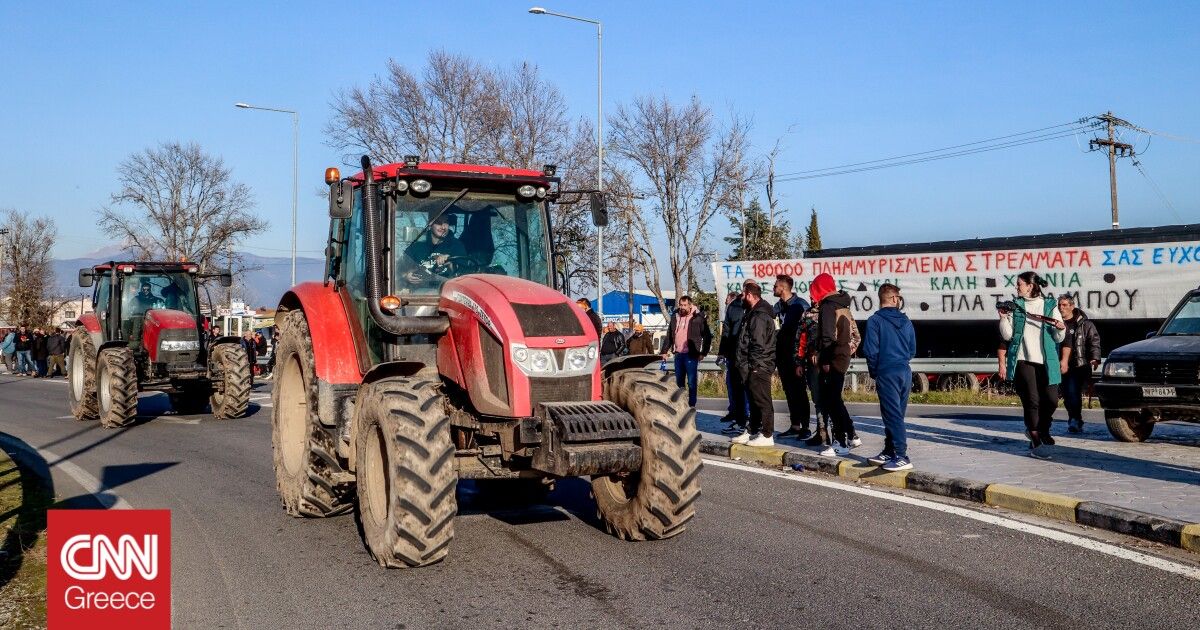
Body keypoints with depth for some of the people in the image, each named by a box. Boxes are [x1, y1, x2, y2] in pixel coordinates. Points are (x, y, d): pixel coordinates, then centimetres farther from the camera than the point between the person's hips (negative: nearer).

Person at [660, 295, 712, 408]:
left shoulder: (698, 318, -6)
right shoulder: (675, 317, 10)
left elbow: (707, 336, -3)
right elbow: (669, 336, 16)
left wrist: (703, 353, -7)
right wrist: (664, 351, 11)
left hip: (691, 355, -5)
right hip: (678, 354, 6)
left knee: (691, 381, -3)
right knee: (678, 381, 12)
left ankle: (692, 405, 5)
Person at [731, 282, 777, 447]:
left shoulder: (759, 316, -17)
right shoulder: (754, 313, 17)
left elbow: (759, 344, -23)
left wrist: (754, 365, -20)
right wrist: (745, 366, 19)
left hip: (758, 368, -11)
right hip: (752, 368, 11)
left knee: (762, 401, -6)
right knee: (754, 401, 17)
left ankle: (767, 436, -2)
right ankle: (752, 432, 26)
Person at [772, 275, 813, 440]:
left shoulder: (800, 304, -12)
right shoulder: (779, 305, 10)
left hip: (795, 356, -7)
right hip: (783, 355, 7)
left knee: (799, 392, -2)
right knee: (789, 391, 12)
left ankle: (805, 428, 5)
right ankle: (795, 426, 19)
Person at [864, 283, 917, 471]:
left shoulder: (875, 320, -8)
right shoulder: (905, 321, 9)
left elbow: (870, 350, -12)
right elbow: (913, 350, 13)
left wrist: (874, 371, 2)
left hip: (887, 373, -6)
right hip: (905, 372, 6)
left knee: (892, 416, -7)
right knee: (896, 414, 13)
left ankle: (902, 457, -11)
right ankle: (889, 452, 21)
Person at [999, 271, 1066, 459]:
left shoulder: (1050, 306, 8)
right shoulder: (1015, 306, 9)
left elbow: (1058, 338, 8)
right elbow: (1007, 336, 4)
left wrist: (1061, 328, -12)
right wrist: (1003, 318, -8)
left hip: (1045, 362, 1)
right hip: (1023, 360, -1)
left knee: (1051, 400, -3)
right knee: (1031, 400, -7)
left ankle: (1039, 429, 26)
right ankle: (1036, 443, 1)